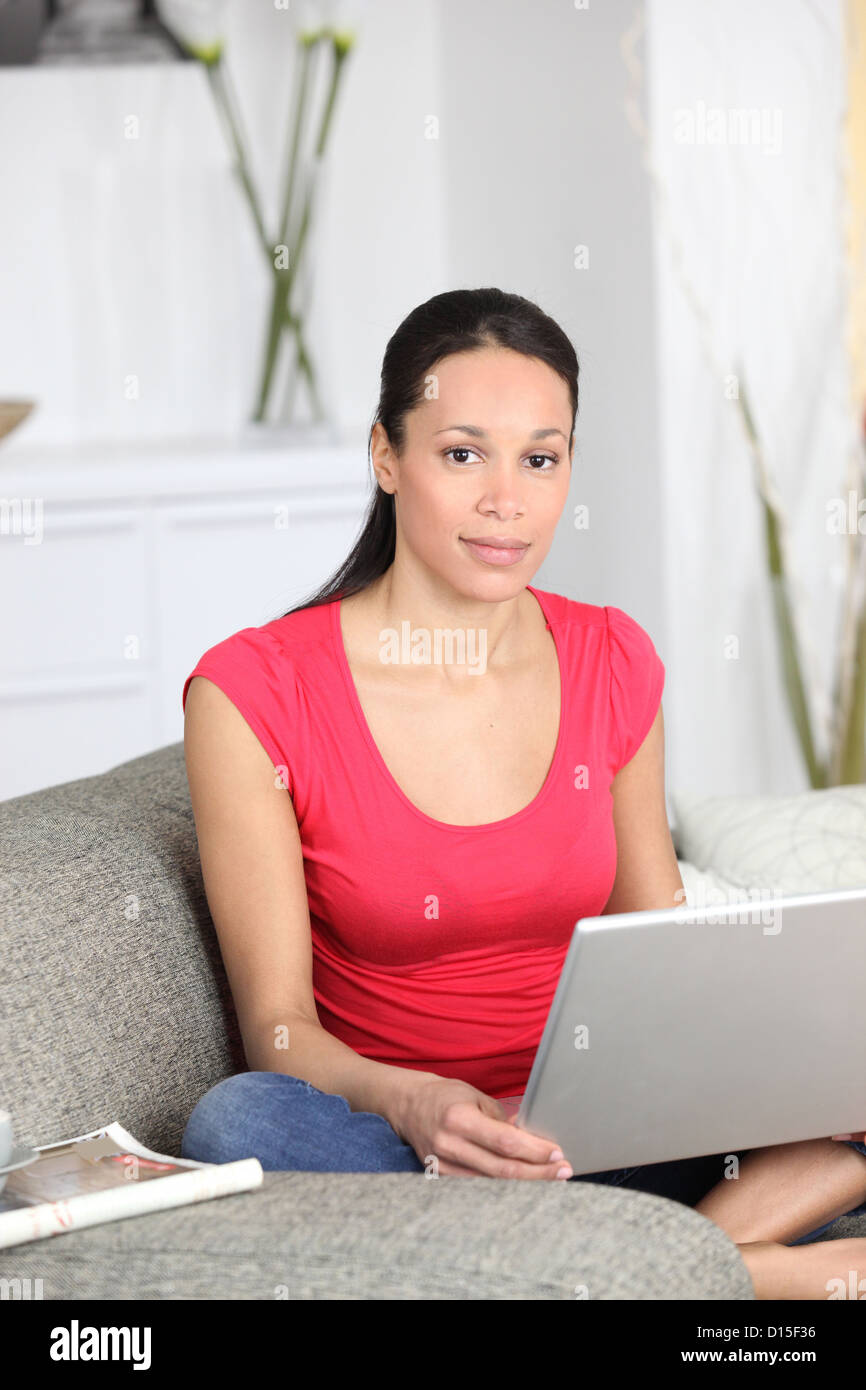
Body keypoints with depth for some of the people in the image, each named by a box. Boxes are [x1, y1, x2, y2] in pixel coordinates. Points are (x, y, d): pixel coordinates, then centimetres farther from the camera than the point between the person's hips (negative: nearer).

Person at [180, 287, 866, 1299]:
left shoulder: (613, 663, 5)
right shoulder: (254, 693, -8)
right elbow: (277, 1027, -9)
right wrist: (408, 1104, -32)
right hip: (391, 1154, -2)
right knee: (235, 1123, -36)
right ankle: (752, 1263, -30)